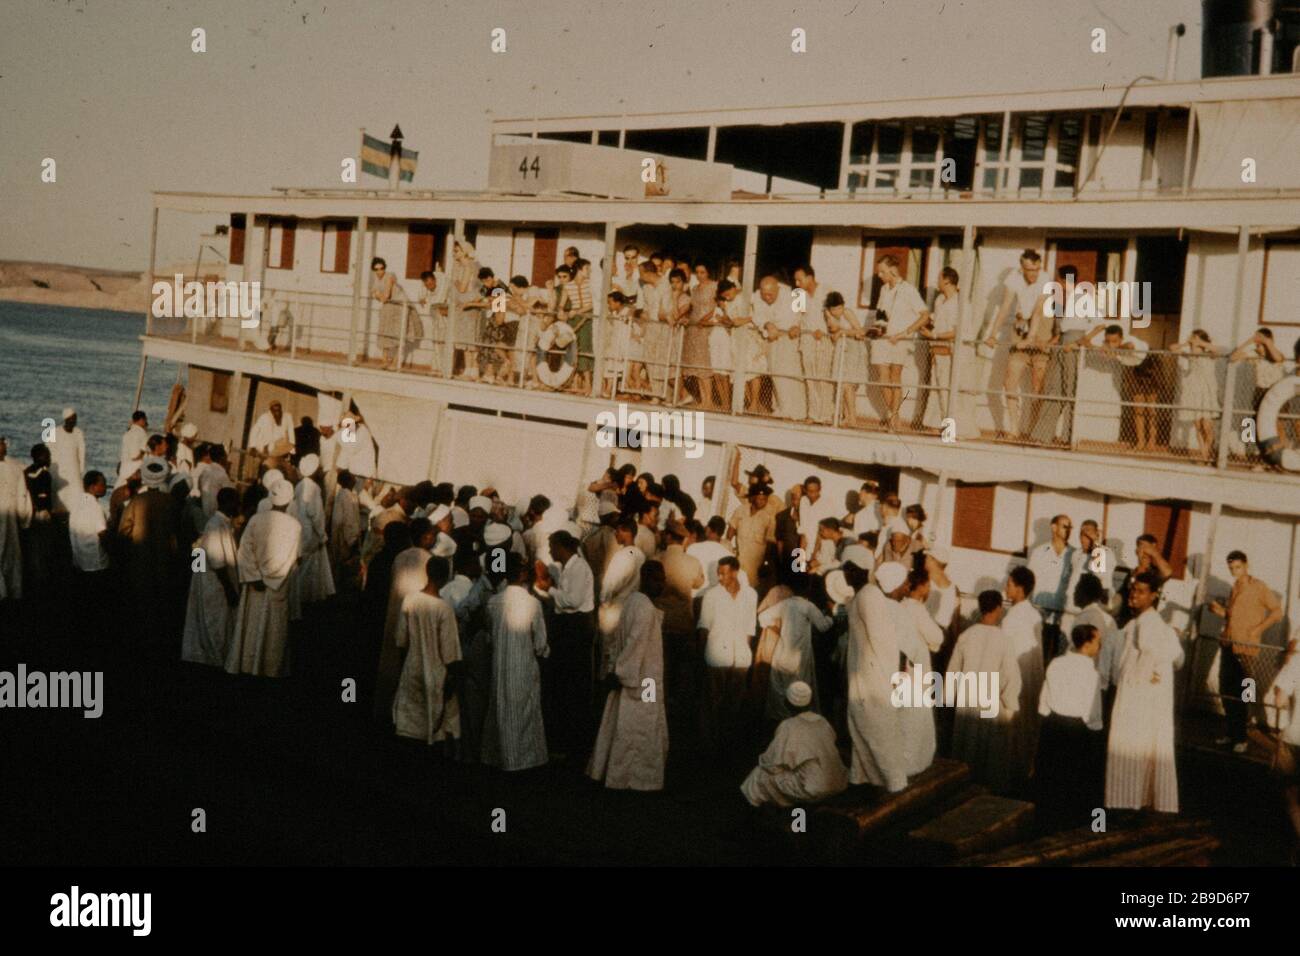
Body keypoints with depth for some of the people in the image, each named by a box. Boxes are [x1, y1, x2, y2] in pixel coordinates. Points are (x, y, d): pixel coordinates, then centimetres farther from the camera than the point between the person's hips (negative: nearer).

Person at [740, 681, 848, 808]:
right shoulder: (823, 721, 4)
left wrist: (763, 760, 14)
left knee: (763, 775, 7)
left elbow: (773, 765, -9)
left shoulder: (788, 727, -11)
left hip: (813, 791, -6)